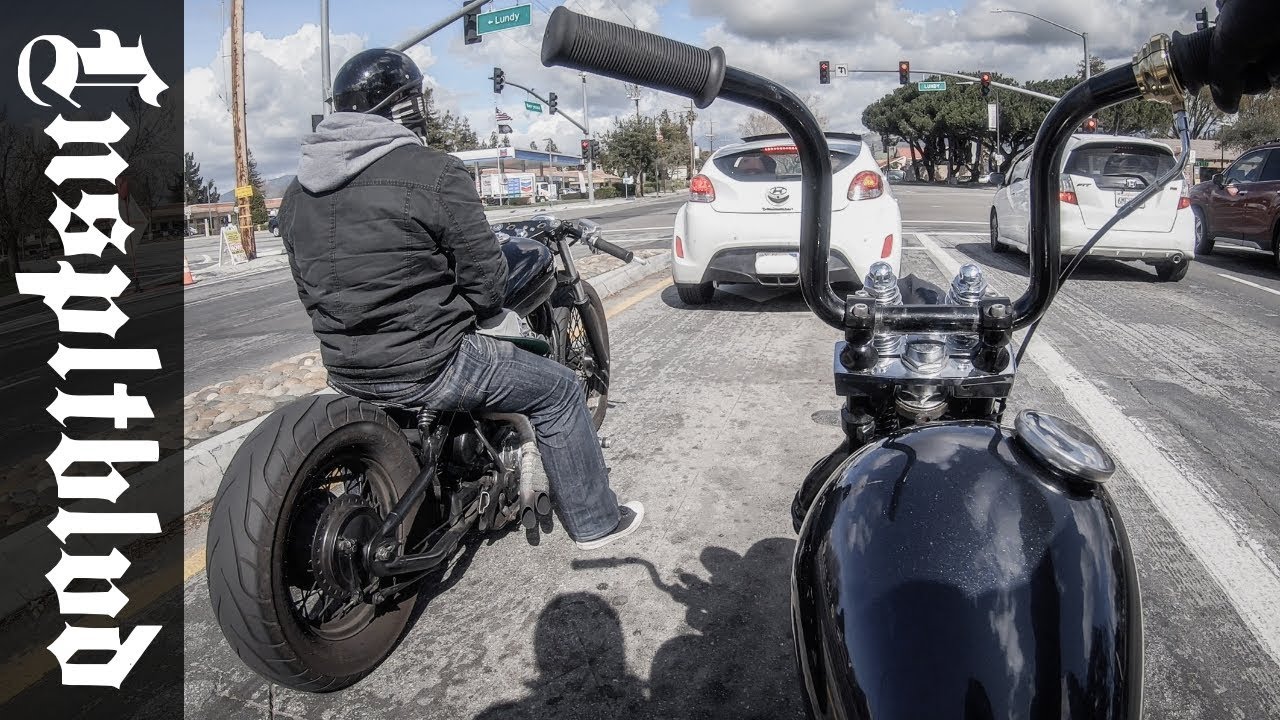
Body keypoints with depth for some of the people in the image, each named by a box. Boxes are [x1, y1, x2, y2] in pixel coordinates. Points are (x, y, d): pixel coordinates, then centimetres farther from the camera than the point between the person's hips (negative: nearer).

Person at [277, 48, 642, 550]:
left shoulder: (297, 193, 7)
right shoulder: (434, 173, -15)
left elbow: (310, 290, 13)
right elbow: (485, 279, -14)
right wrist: (474, 313, 7)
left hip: (344, 371, 8)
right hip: (425, 368, -8)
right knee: (558, 389, 9)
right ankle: (594, 521, 18)